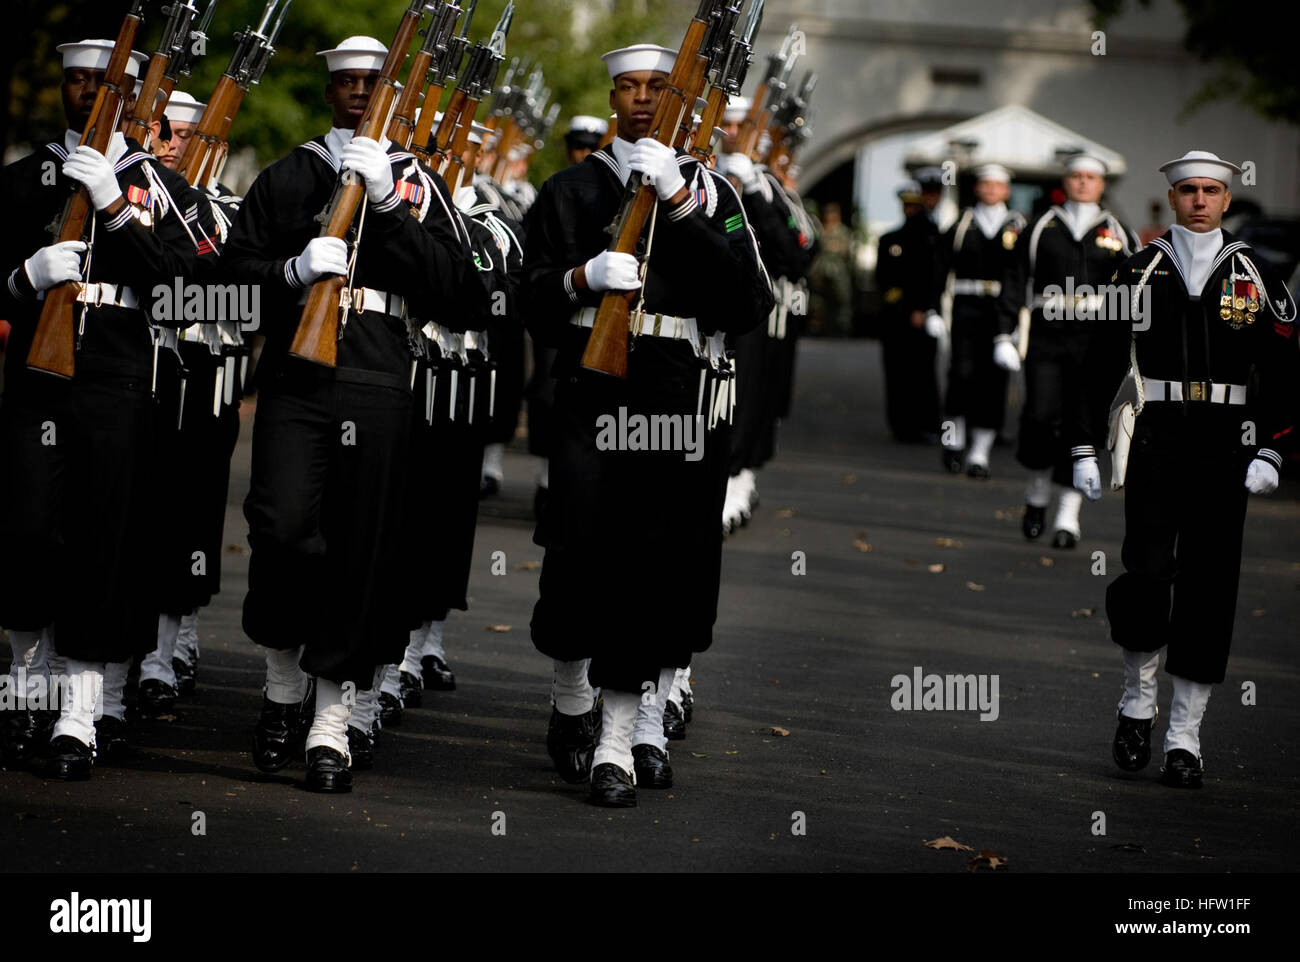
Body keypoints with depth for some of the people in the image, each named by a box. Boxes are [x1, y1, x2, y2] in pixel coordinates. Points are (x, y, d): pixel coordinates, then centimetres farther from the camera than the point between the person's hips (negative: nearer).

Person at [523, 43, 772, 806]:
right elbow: (535, 303, 9)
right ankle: (573, 703, 16)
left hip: (680, 393, 0)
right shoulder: (572, 191, 11)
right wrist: (582, 276, -13)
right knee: (581, 551, -7)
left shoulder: (711, 191, 10)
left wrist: (679, 200, -11)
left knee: (661, 565, -3)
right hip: (592, 391, 0)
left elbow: (749, 300, -5)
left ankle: (625, 738, 1)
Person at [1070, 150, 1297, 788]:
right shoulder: (1139, 273, 6)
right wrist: (1085, 449, 1)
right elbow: (1100, 364, 7)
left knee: (1209, 586, 0)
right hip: (1156, 441, -1)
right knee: (1147, 572, -15)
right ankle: (1137, 701, 9)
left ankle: (1185, 739, 5)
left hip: (1225, 447, 1)